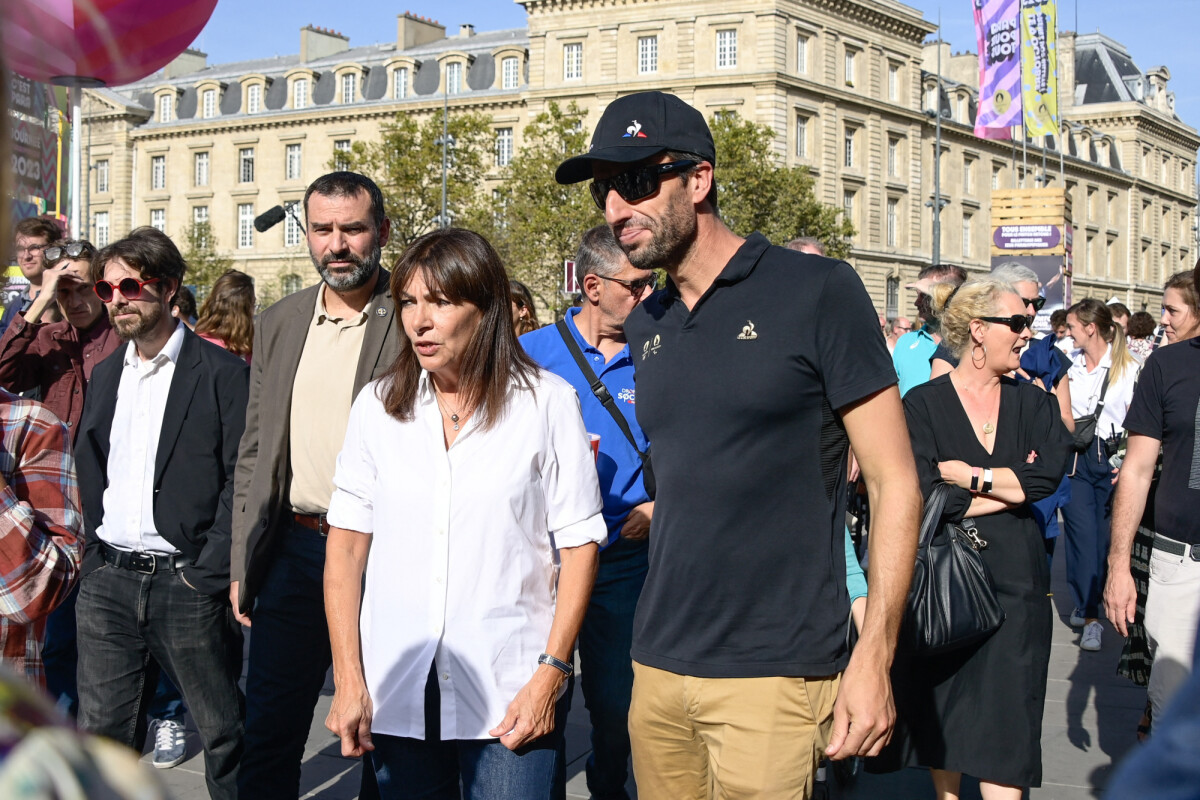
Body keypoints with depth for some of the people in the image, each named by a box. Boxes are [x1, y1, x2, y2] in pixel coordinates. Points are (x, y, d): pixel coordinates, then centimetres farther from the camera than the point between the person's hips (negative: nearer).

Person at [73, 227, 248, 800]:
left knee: (224, 736, 5)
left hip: (186, 583, -5)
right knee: (101, 734, 9)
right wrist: (94, 555, 10)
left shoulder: (222, 374, -5)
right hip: (108, 582, 6)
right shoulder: (106, 375, 15)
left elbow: (242, 482, -10)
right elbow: (89, 470, 20)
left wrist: (207, 574, -15)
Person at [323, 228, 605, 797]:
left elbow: (579, 546, -3)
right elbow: (345, 547, 5)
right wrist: (347, 681, -1)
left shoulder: (547, 402, -3)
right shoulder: (377, 406, 5)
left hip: (510, 694, -2)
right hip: (395, 691, 3)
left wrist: (549, 675, -9)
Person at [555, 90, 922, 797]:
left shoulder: (816, 291, -7)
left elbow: (894, 482, -9)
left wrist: (874, 657, -14)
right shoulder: (645, 327, 11)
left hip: (773, 672, -6)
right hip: (659, 664, 6)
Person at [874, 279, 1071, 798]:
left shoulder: (1033, 404, 9)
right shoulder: (923, 404, -3)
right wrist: (1012, 487, -8)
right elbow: (925, 497, -15)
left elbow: (1049, 476, -9)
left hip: (1014, 580, 2)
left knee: (1005, 724, -2)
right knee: (942, 717, 10)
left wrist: (966, 474, -10)